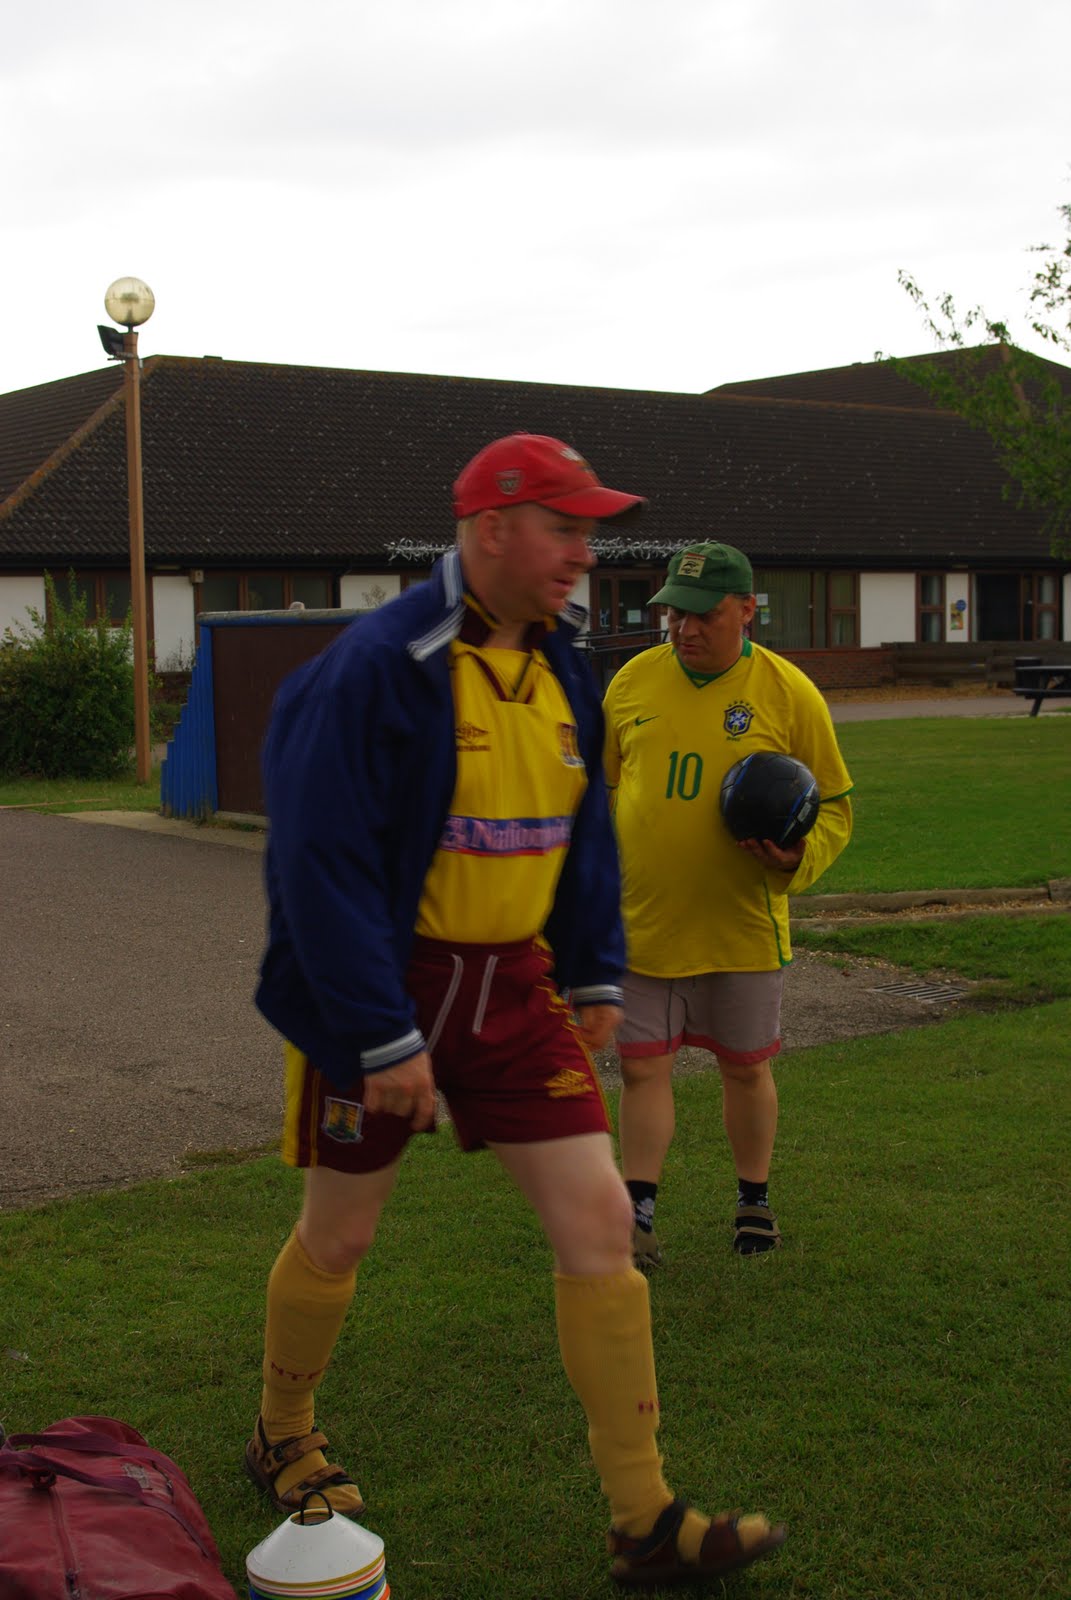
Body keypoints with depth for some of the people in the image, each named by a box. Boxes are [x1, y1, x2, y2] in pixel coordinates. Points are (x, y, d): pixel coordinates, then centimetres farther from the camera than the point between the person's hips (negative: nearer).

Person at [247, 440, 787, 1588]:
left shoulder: (560, 665, 5)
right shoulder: (375, 669, -19)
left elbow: (586, 834, 16)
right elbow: (321, 862, -21)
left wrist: (595, 977, 13)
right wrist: (383, 1037, -21)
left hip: (513, 989, 6)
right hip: (383, 989, -6)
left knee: (600, 1225, -1)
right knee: (338, 1238, 11)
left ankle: (644, 1523, 7)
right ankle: (283, 1441, 39)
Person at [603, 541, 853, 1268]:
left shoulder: (789, 694, -6)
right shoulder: (633, 681, 2)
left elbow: (834, 804, 1)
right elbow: (601, 792, 12)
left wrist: (800, 857, -19)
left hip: (743, 926, -1)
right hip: (642, 923, 2)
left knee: (746, 1068, 12)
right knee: (642, 1069, 3)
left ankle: (755, 1202, 32)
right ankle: (639, 1216, 14)